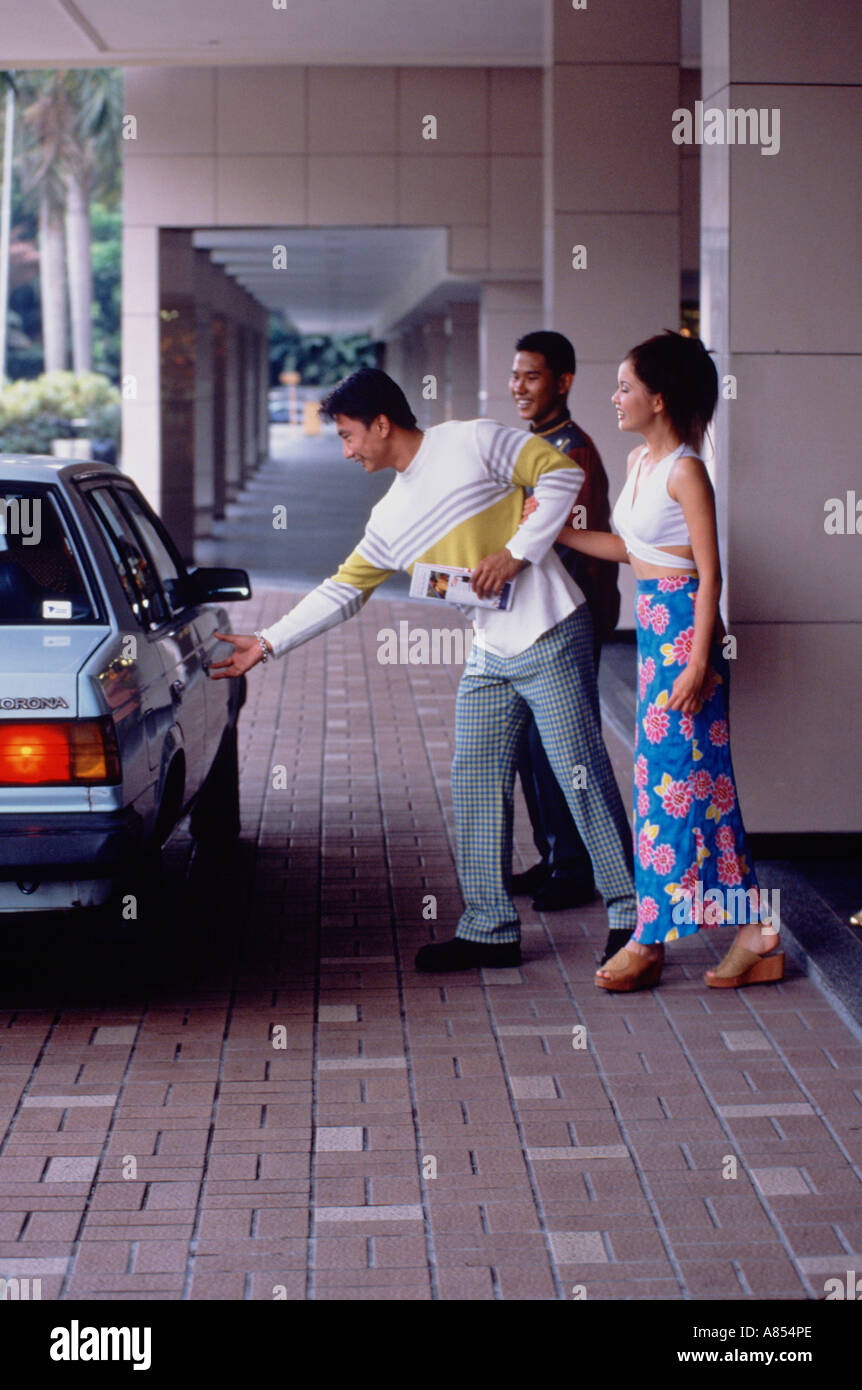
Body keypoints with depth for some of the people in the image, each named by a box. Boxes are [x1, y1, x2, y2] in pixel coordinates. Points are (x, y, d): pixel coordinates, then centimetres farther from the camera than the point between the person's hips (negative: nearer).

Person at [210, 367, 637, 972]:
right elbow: (341, 592, 16)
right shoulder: (391, 519, 13)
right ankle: (491, 929, 11)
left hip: (551, 639, -7)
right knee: (475, 785, 4)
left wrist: (518, 551, -15)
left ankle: (631, 916, 4)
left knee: (582, 776, -5)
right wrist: (268, 643, 12)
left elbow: (562, 471, -9)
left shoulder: (471, 443, -6)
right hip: (490, 656, 8)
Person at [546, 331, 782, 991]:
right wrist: (556, 531, 19)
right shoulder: (639, 461, 12)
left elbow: (710, 574, -16)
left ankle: (650, 942, 3)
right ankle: (754, 936, 15)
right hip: (653, 623, 9)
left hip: (684, 626, -9)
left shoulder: (685, 472, -15)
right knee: (697, 776, 10)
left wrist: (697, 663, -19)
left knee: (670, 774, -4)